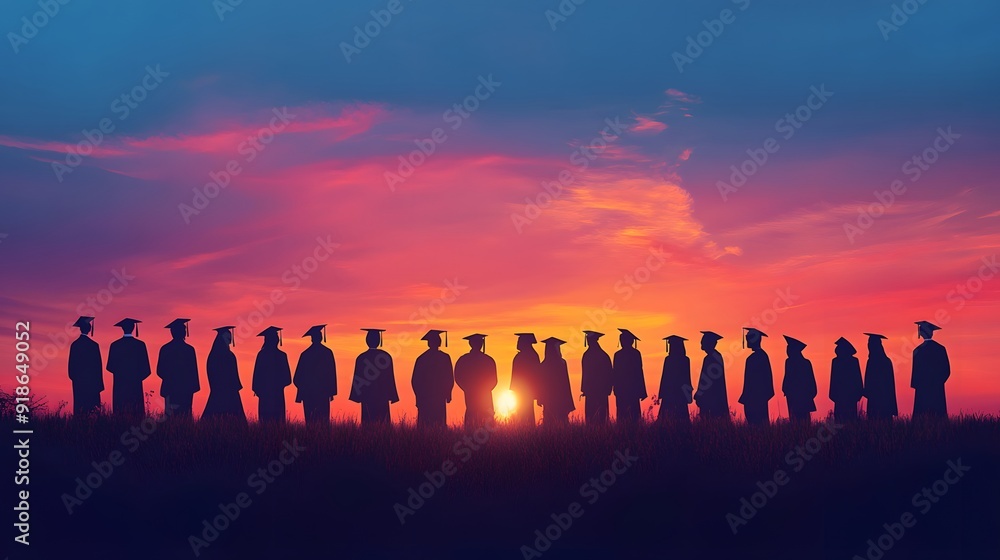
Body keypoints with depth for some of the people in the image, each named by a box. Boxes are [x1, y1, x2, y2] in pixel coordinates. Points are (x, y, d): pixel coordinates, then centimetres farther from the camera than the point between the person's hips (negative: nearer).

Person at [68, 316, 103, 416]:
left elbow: (71, 364, 8)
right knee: (92, 407, -4)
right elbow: (98, 365, -7)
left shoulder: (74, 345, 2)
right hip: (91, 381, -5)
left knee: (79, 406, 7)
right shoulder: (93, 345, -11)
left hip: (78, 382, 5)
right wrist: (99, 383, 0)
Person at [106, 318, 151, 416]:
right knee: (136, 413, 0)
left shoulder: (115, 345, -2)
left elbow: (110, 367, 5)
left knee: (120, 414, 2)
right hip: (135, 386, -1)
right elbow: (145, 368, -2)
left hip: (119, 385, 1)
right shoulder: (140, 345, -4)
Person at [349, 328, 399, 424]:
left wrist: (357, 396, 5)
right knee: (383, 422, 4)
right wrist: (392, 396, 5)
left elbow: (357, 379, -2)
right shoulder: (386, 356, -3)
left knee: (368, 423, 2)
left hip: (367, 395, 0)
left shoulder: (361, 358, -5)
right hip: (382, 395, 0)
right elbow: (390, 378, -1)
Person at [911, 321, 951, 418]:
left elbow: (916, 371, -7)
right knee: (938, 414, 6)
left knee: (922, 414, -4)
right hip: (938, 388, 4)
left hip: (923, 388, -4)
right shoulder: (940, 349, 3)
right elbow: (947, 370, 7)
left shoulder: (918, 351, -9)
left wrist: (915, 384, 8)